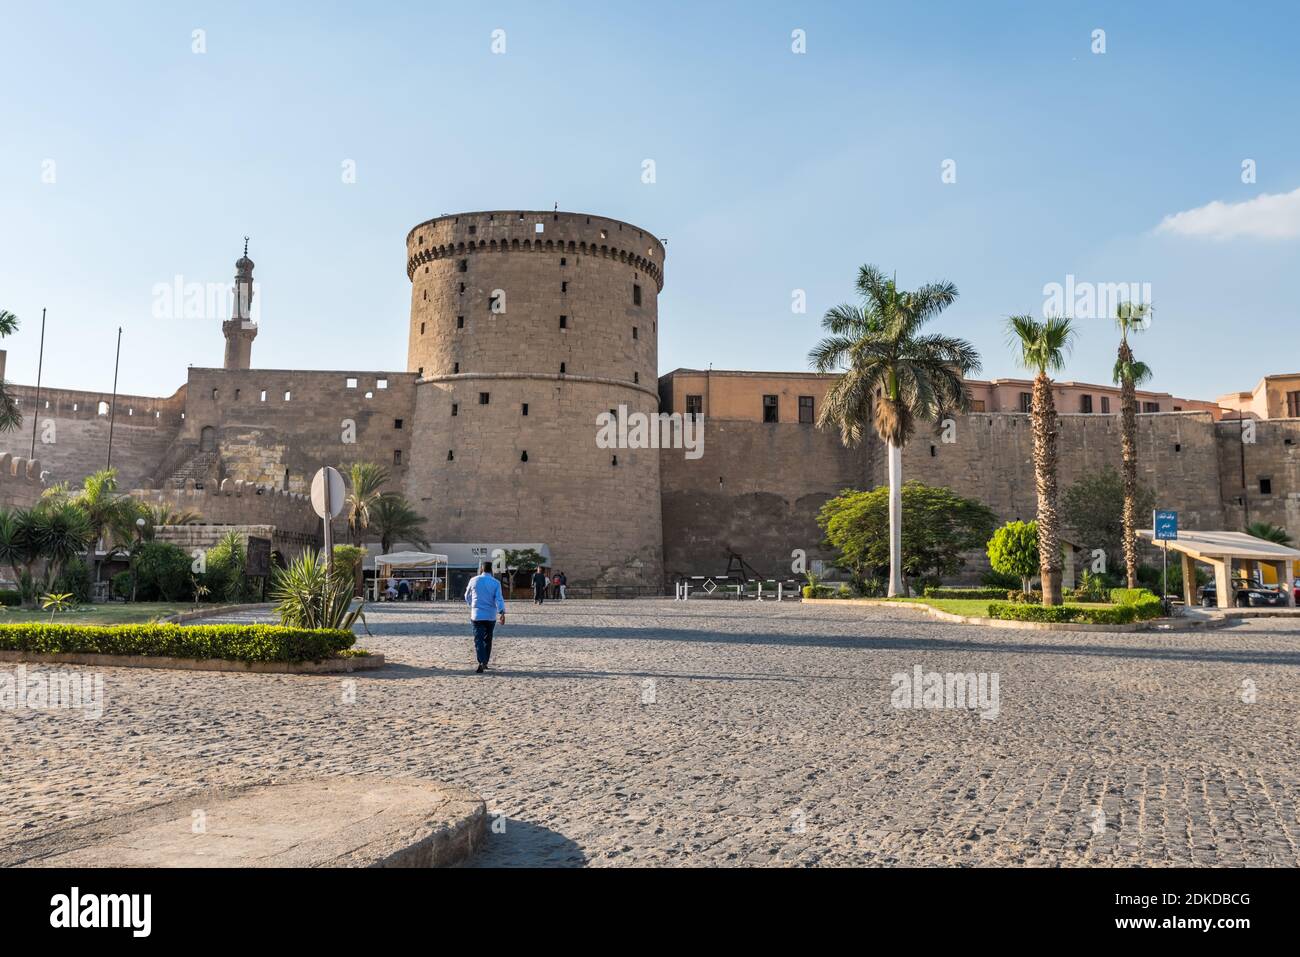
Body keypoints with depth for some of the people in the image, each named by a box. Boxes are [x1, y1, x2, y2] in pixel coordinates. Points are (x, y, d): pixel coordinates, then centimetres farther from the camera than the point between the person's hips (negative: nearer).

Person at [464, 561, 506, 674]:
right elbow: (499, 599, -13)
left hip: (477, 614, -1)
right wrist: (502, 613, -17)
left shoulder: (474, 580, 2)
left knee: (478, 639, -4)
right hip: (491, 615, 1)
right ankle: (485, 662, 24)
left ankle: (482, 663, -21)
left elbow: (467, 597, 16)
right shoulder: (496, 583, -2)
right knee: (487, 639, 16)